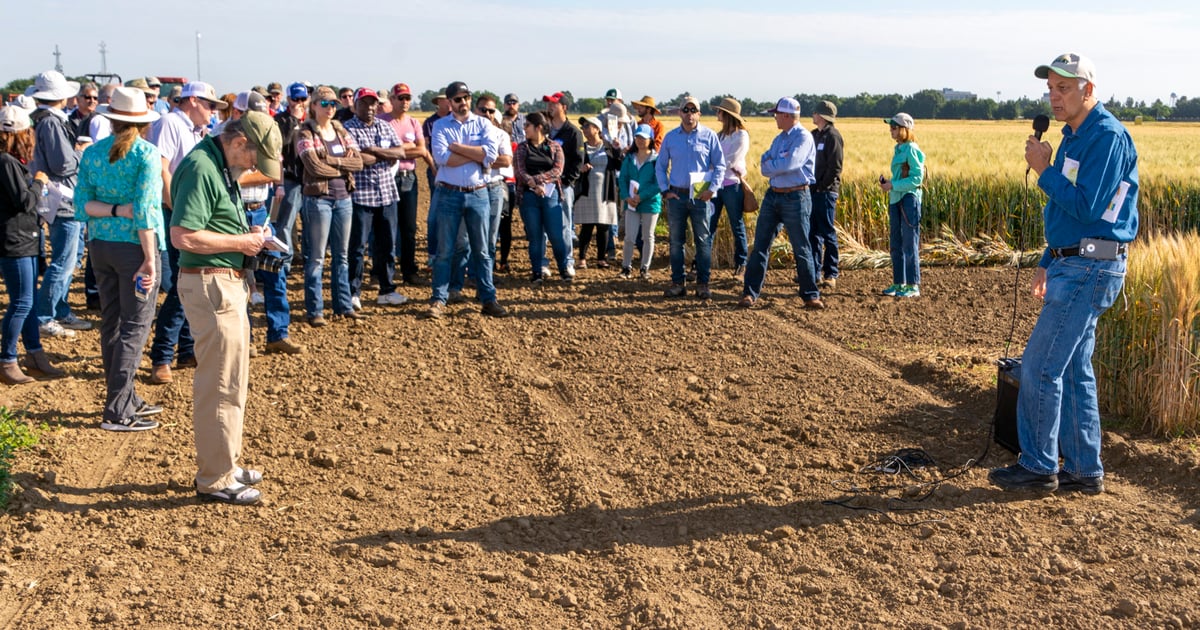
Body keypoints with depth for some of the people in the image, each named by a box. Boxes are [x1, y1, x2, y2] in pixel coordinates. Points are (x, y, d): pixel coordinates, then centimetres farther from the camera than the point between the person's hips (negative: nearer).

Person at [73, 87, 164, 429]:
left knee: (111, 324, 14)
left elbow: (82, 204, -1)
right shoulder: (147, 153, -12)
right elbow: (144, 209, -17)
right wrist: (150, 259, -15)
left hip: (100, 245, 6)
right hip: (135, 246, -6)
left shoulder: (92, 153, 5)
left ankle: (128, 399, 25)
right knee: (134, 328, 0)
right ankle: (117, 411, -1)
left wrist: (115, 210, -7)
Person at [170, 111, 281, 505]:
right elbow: (183, 236, -26)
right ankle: (215, 480, 6)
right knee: (220, 383, -4)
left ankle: (224, 464, 33)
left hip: (228, 284, 11)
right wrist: (240, 243, -16)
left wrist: (245, 236, 8)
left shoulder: (222, 167, 13)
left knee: (231, 379, 20)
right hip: (210, 284, -11)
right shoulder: (201, 168, -18)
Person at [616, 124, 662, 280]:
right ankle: (626, 267, 11)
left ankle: (645, 268, 18)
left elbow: (658, 183, -13)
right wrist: (627, 197, -14)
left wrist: (641, 196, -20)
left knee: (648, 237, 8)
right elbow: (622, 178, 3)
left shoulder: (656, 159, -6)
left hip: (650, 202, -3)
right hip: (631, 203, 3)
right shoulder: (629, 159, 6)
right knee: (629, 236, 1)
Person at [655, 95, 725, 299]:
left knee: (703, 241, 1)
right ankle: (677, 283, 12)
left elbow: (720, 165, 4)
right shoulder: (670, 137, 7)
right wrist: (665, 191, 3)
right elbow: (660, 166, 13)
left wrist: (712, 189, -7)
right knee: (676, 241, 5)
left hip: (701, 196, -2)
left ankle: (702, 284, 6)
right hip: (676, 196, 2)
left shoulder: (709, 136, 1)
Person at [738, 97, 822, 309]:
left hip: (795, 198, -7)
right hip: (773, 195, 7)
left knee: (801, 249, -1)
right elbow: (764, 163, 8)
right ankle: (750, 293, 7)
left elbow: (789, 164, -22)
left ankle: (811, 296, 9)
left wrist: (770, 166, -5)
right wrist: (777, 166, -12)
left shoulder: (803, 137, -9)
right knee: (760, 246, 4)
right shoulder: (779, 138, 16)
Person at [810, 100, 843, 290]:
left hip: (825, 191, -8)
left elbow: (835, 167, -15)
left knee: (828, 233, -4)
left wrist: (822, 186, -15)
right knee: (812, 233, 10)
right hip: (812, 191, 8)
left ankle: (831, 275, 1)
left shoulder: (833, 136, -10)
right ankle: (815, 272, 17)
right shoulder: (814, 135, 15)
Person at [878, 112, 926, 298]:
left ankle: (913, 286, 0)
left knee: (910, 244, -5)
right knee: (896, 244, 11)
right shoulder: (897, 149, 14)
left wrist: (893, 185, -17)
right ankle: (899, 283, 18)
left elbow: (917, 178, -16)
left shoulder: (911, 150, -11)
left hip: (909, 199, -9)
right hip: (895, 199, 9)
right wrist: (886, 183, 4)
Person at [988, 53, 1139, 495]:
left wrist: (1044, 171, -14)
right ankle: (1084, 471, 19)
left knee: (1040, 367, -6)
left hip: (1090, 270, -10)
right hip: (1072, 266, 10)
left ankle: (1038, 467, 4)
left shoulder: (1107, 136, -15)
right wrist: (1048, 264, 21)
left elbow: (1087, 208, -23)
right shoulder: (1075, 136, 16)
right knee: (1074, 370, 12)